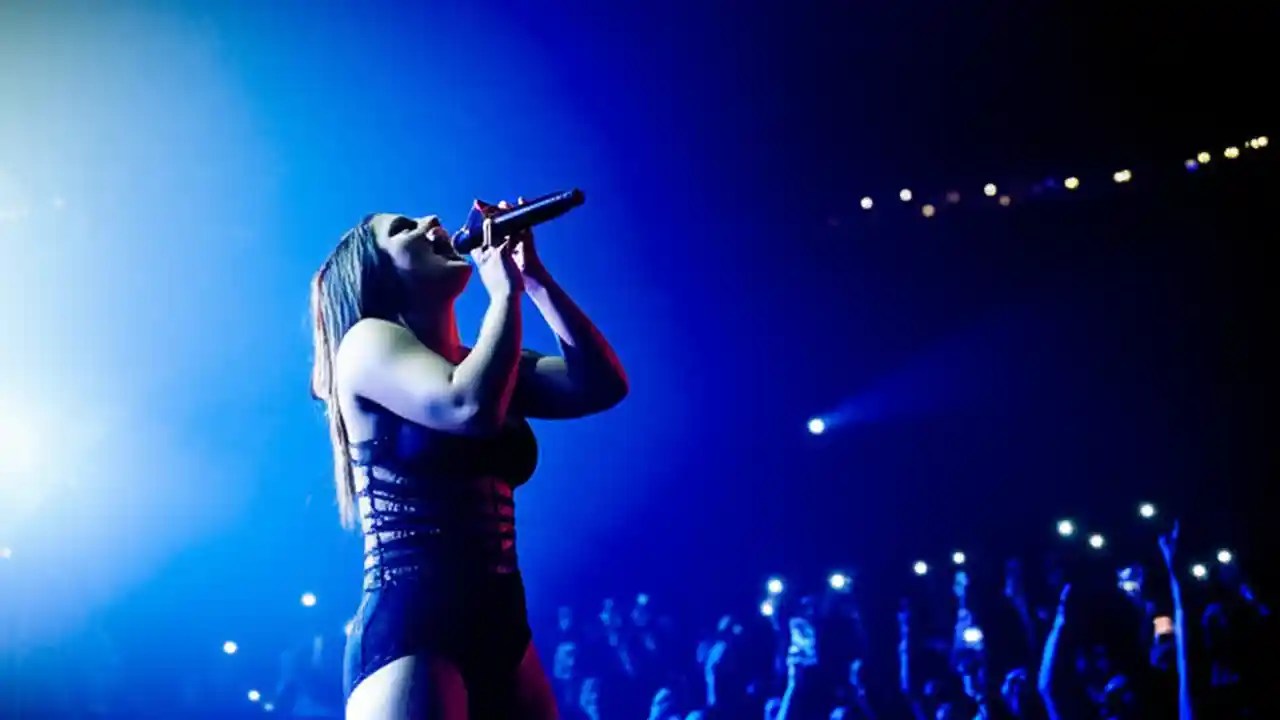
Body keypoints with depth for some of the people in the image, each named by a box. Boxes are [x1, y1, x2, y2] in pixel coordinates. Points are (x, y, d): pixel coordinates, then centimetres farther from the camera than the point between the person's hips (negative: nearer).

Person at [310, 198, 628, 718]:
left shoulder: (476, 364, 20)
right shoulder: (368, 342, 0)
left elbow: (602, 385, 9)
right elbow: (471, 408, -18)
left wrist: (534, 278, 7)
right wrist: (505, 289, -5)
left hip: (504, 632, 7)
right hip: (408, 633, -7)